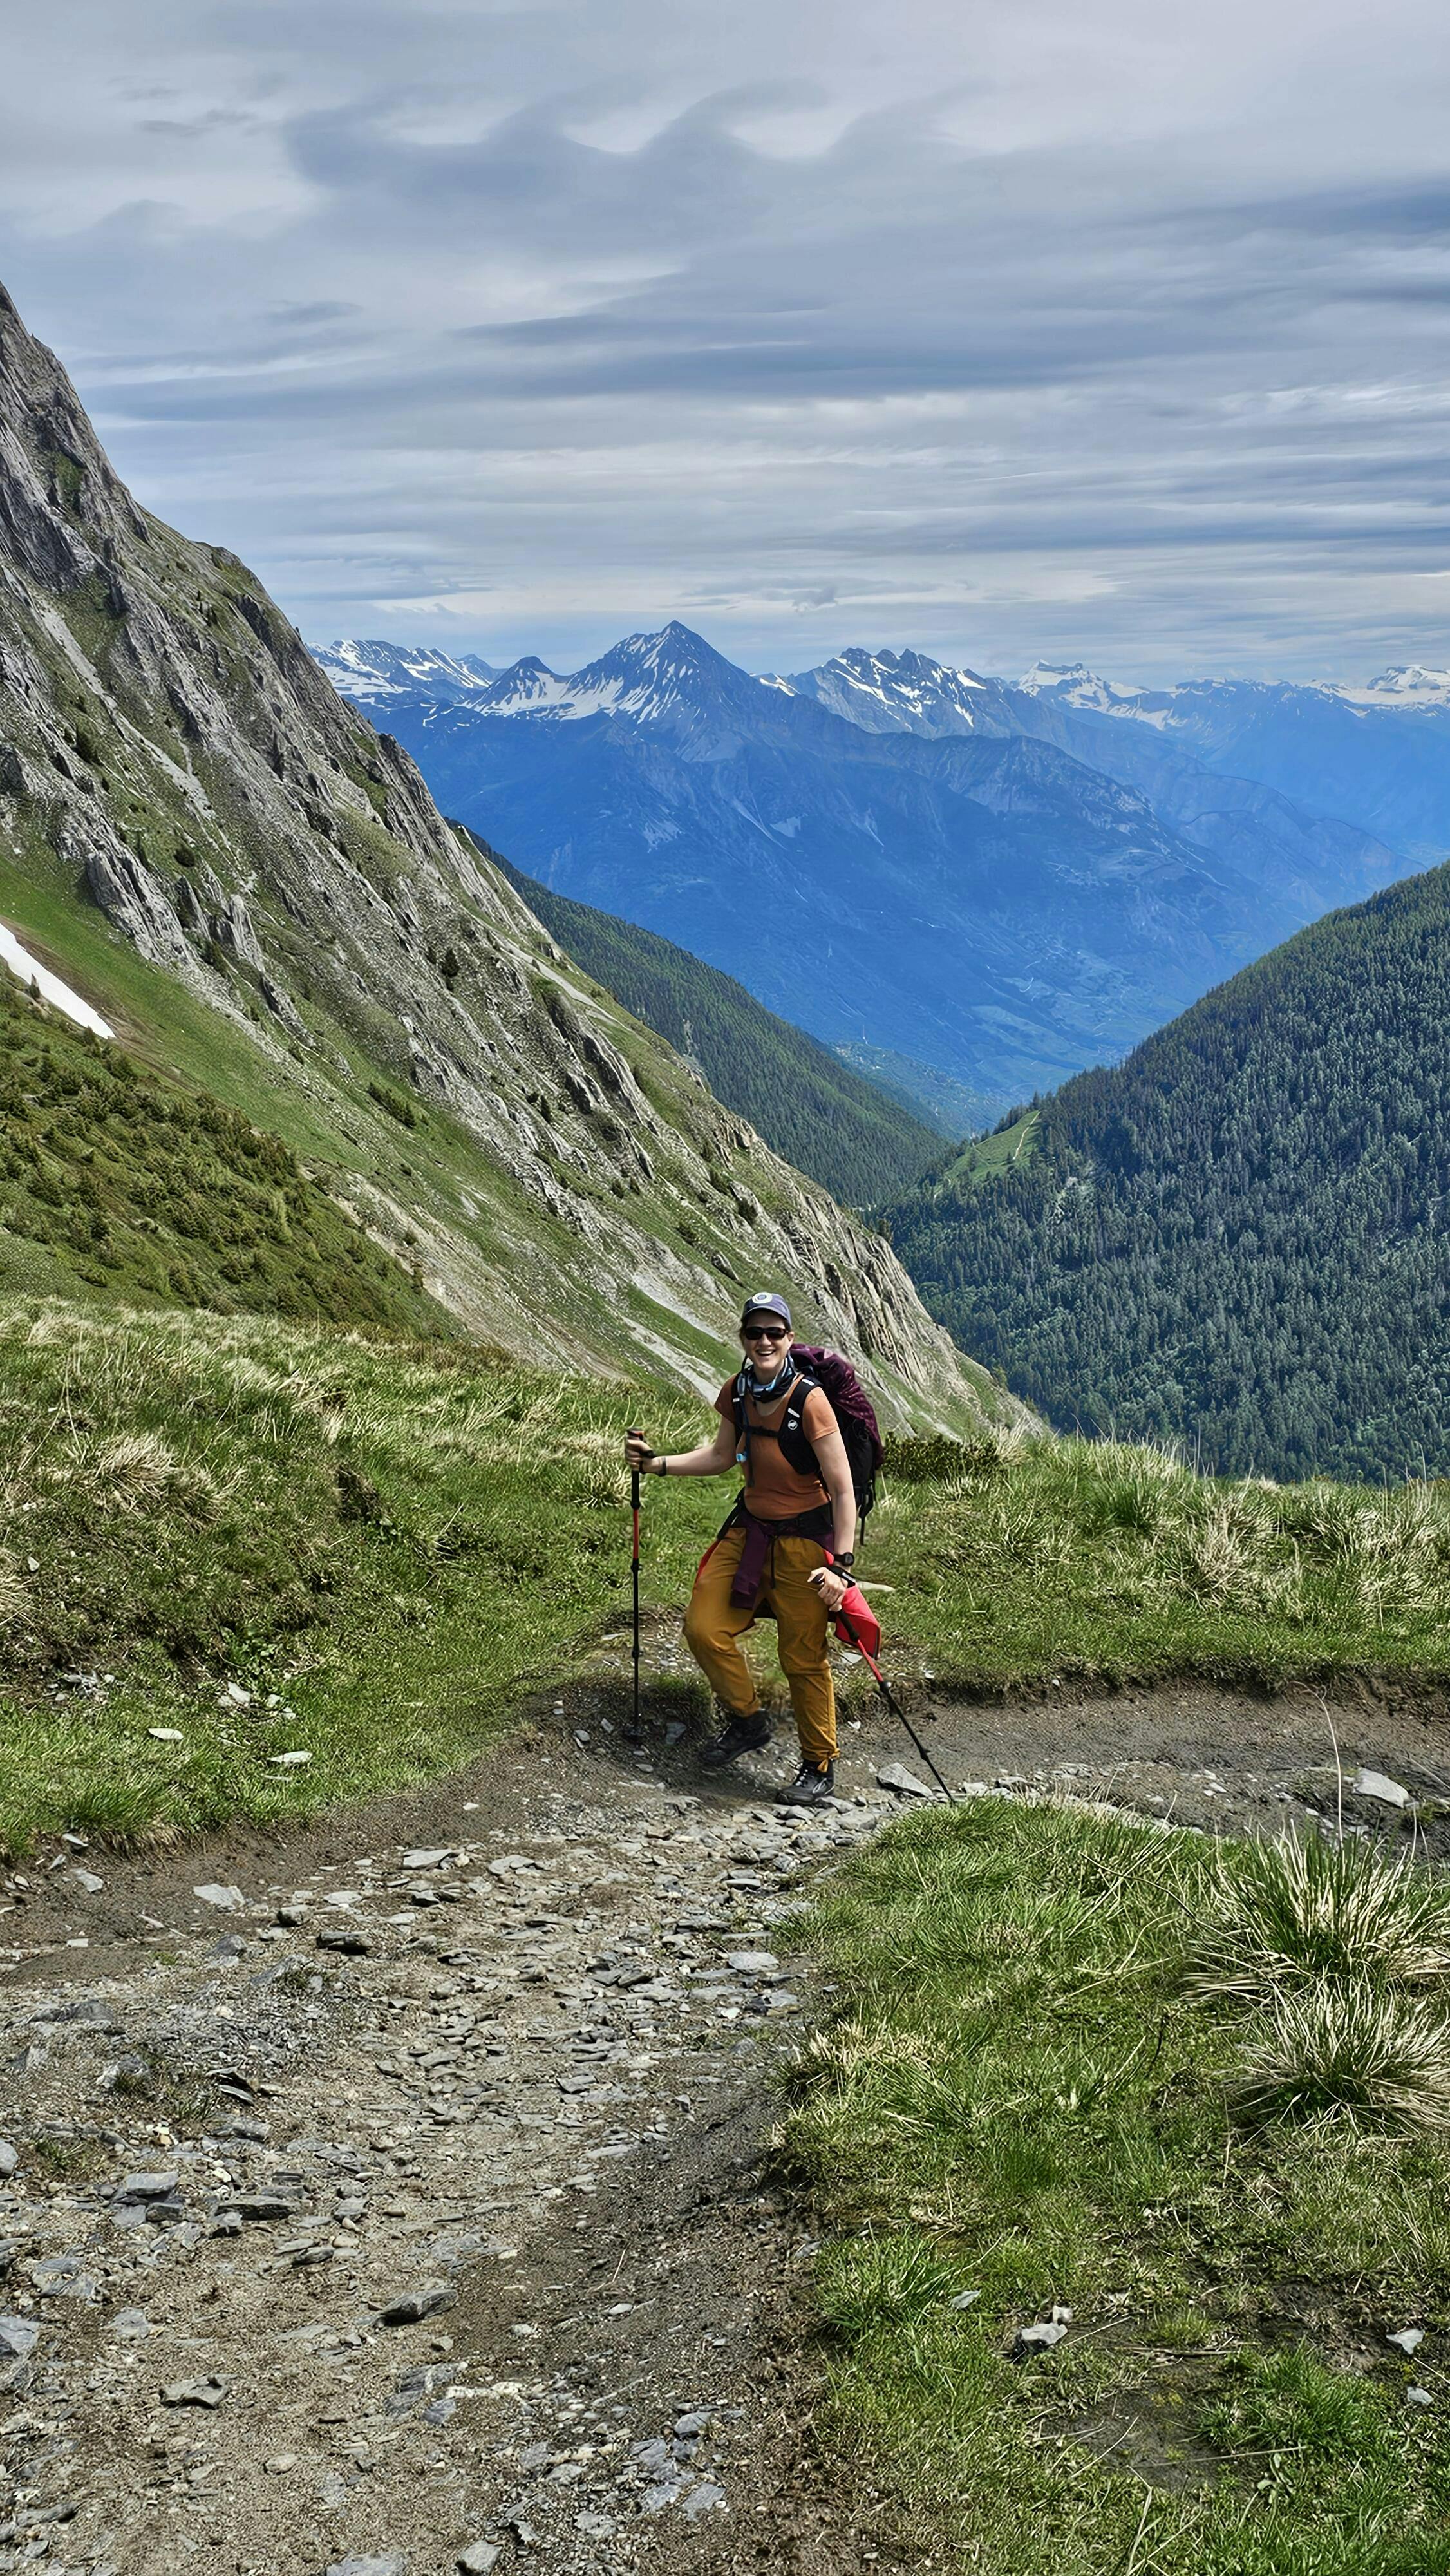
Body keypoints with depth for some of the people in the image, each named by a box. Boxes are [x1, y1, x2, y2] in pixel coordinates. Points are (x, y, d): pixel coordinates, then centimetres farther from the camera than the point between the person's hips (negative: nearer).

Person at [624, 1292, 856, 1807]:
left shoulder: (809, 1402, -21)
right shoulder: (737, 1392, -2)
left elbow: (843, 1490, -19)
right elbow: (722, 1458, 16)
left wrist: (841, 1565, -23)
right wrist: (657, 1464, 6)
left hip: (804, 1539, -6)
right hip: (749, 1530, 6)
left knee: (803, 1659, 0)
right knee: (703, 1628, 0)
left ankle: (820, 1769, 19)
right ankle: (748, 1720, 25)